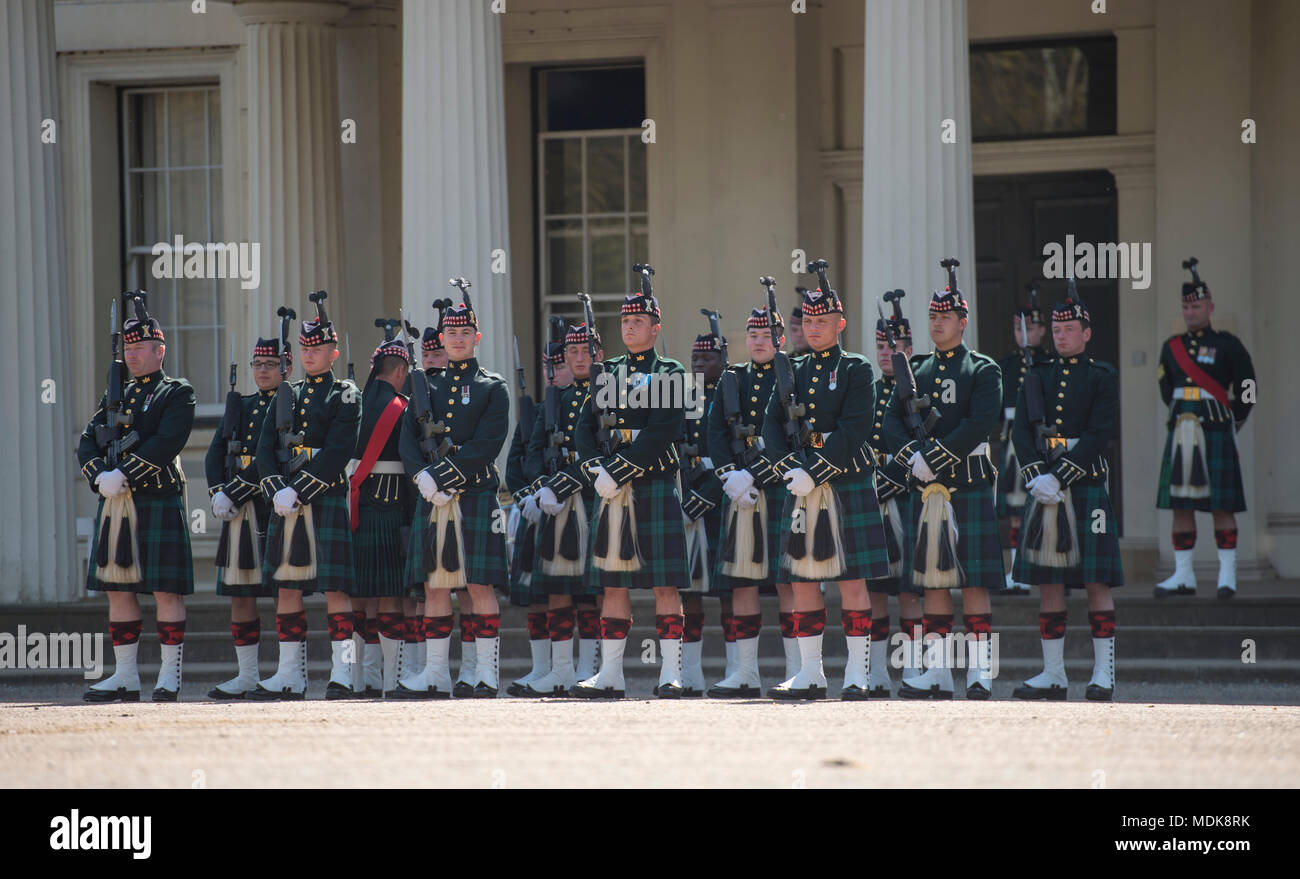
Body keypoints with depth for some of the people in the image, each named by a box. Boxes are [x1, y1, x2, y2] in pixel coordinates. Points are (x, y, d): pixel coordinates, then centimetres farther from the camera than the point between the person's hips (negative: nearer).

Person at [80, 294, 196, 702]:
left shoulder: (177, 393, -1)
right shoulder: (115, 395, 18)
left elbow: (166, 444, -16)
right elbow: (88, 443, 9)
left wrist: (123, 475, -21)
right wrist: (100, 477, -10)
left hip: (158, 501, -7)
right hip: (114, 504, 7)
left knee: (166, 590, -4)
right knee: (118, 588, 7)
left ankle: (170, 676, -1)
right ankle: (125, 676, 12)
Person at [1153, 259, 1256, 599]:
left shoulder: (1227, 346, -2)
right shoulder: (1171, 347, 11)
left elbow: (1246, 391, 3)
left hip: (1217, 435, -4)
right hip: (1180, 435, 4)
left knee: (1221, 505, -4)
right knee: (1180, 505, 4)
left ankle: (1228, 574, 0)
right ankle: (1183, 575, 8)